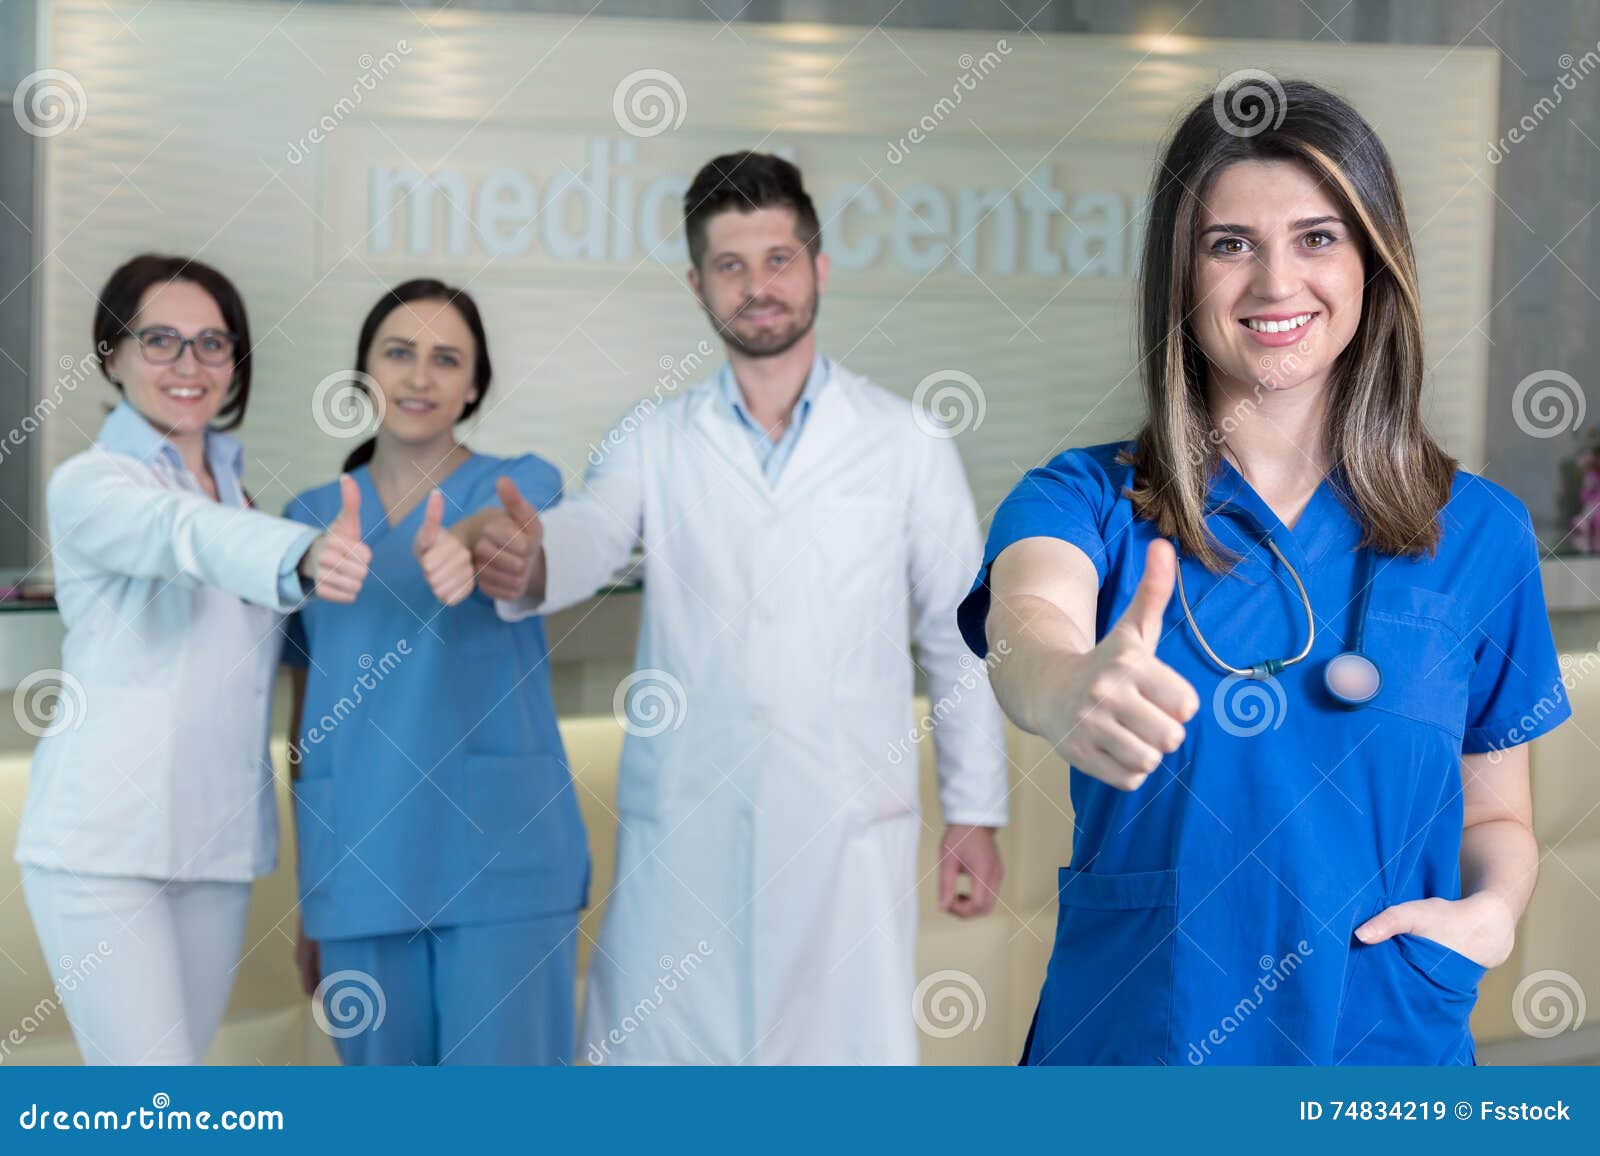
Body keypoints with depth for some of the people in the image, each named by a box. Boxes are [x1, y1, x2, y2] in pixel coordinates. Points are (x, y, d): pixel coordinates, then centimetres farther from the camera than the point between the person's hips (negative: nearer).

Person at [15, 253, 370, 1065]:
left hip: (216, 842, 6)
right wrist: (303, 559, -52)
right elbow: (184, 537, -32)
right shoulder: (88, 485, -10)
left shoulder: (233, 488, 12)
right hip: (103, 846, -6)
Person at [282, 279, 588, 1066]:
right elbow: (305, 713, 14)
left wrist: (463, 544, -47)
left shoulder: (518, 484, 4)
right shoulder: (314, 517, 12)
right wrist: (306, 899, 14)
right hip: (358, 860, 3)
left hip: (500, 852, -3)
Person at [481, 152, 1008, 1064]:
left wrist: (977, 815, 5)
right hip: (683, 828, 1)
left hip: (848, 829, -1)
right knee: (653, 1047, 5)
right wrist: (528, 563, -36)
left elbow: (961, 639, 7)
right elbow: (591, 533, -12)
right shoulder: (655, 441, 7)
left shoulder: (908, 443, 4)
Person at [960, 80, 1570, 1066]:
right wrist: (1070, 686, -51)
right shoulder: (1086, 501, -6)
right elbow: (1029, 628, -28)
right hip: (1131, 1030, -1)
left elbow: (1497, 815, 9)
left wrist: (1494, 909, -12)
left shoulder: (1480, 531, 0)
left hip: (1386, 1038, 2)